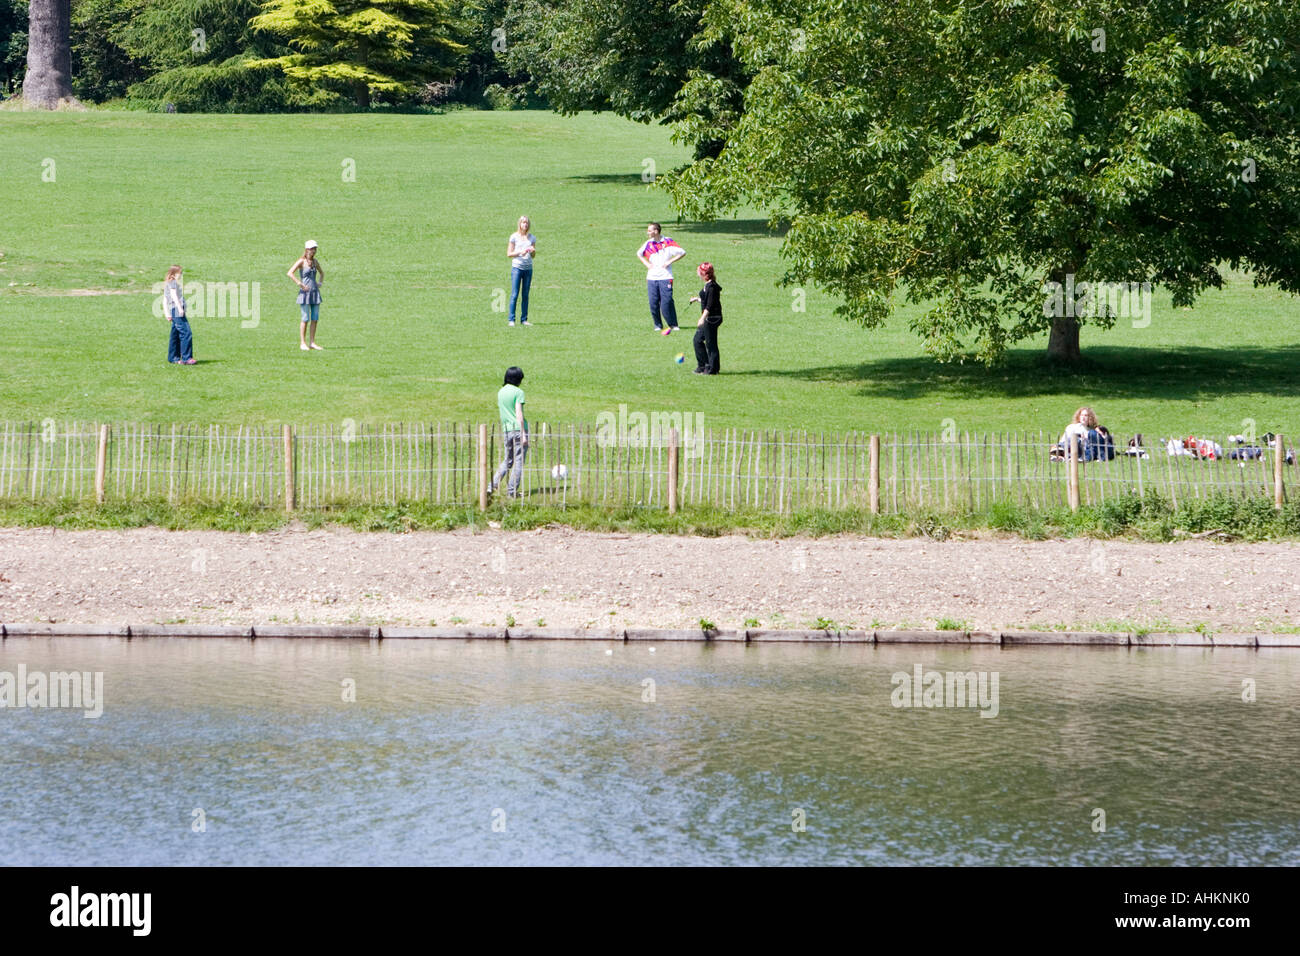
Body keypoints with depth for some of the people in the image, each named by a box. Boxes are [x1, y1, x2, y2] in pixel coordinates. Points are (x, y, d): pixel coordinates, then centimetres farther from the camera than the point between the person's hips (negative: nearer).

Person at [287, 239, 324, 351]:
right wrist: (300, 284, -16)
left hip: (315, 292, 6)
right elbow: (290, 273, -15)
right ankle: (302, 343, -1)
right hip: (305, 292, -6)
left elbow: (322, 273, 29)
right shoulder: (301, 261, -7)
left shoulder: (315, 261, 11)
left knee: (315, 318, 3)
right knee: (305, 319, -6)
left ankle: (312, 342, 8)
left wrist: (320, 283, 12)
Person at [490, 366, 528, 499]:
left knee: (508, 461, 16)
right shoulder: (518, 392, -9)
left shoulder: (500, 392, 11)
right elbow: (519, 414, -15)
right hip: (519, 429, -6)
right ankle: (512, 491, 1)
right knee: (519, 461, 2)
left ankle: (492, 486, 5)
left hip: (507, 430, 6)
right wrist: (523, 434, -14)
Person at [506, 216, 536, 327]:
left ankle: (524, 319, 9)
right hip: (517, 267, -4)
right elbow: (509, 254, -1)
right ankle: (511, 320, -5)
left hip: (528, 268, 4)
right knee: (514, 294, -7)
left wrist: (533, 251, -8)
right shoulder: (514, 237, 0)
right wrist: (520, 252, -16)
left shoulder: (532, 238, 11)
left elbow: (533, 256, 15)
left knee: (525, 295, 5)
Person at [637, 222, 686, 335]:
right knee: (653, 303, 1)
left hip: (665, 278, -4)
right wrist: (646, 263, 9)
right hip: (651, 278, 4)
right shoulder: (648, 244, 7)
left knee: (666, 302, -10)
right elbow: (639, 253, 25)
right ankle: (658, 325, 15)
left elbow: (682, 252, 1)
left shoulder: (668, 242, -4)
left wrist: (670, 261, -7)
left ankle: (672, 325, 2)